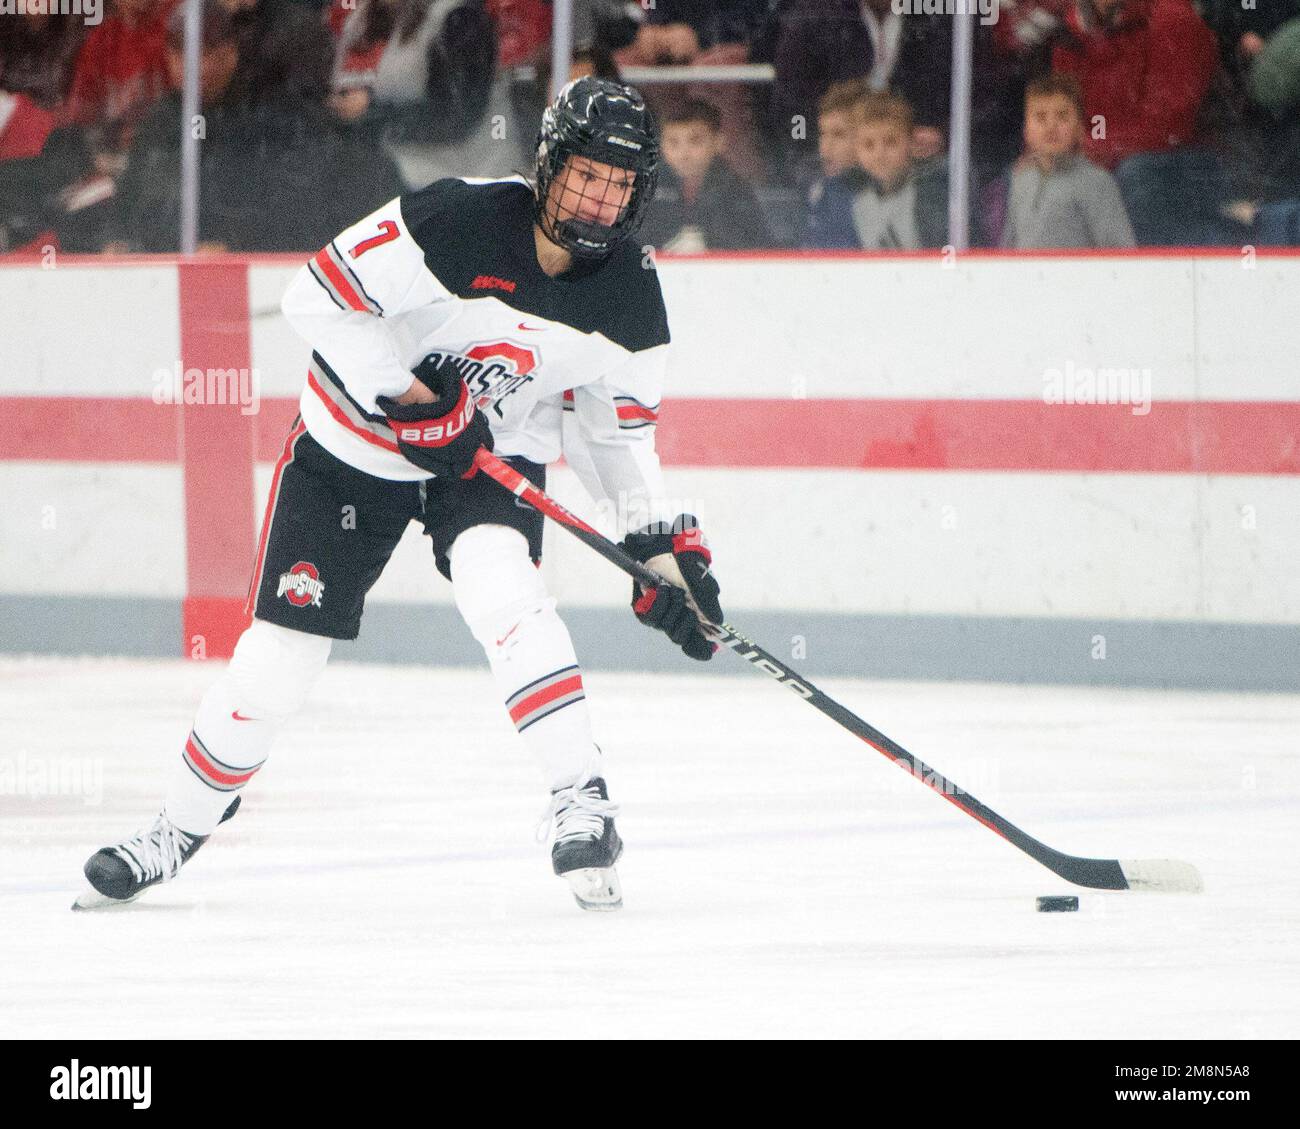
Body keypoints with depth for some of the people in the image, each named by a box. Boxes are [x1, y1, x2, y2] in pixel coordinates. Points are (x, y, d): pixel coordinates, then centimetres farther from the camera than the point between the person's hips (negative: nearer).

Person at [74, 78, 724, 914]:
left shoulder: (629, 296, -10)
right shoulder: (456, 221, -26)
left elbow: (623, 430, 3)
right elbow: (318, 297, -22)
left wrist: (664, 544, -5)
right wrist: (408, 397, -26)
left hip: (494, 456, 2)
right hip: (355, 443, -2)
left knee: (504, 593, -28)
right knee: (284, 647, 1)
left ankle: (582, 804, -23)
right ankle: (181, 829, 20)